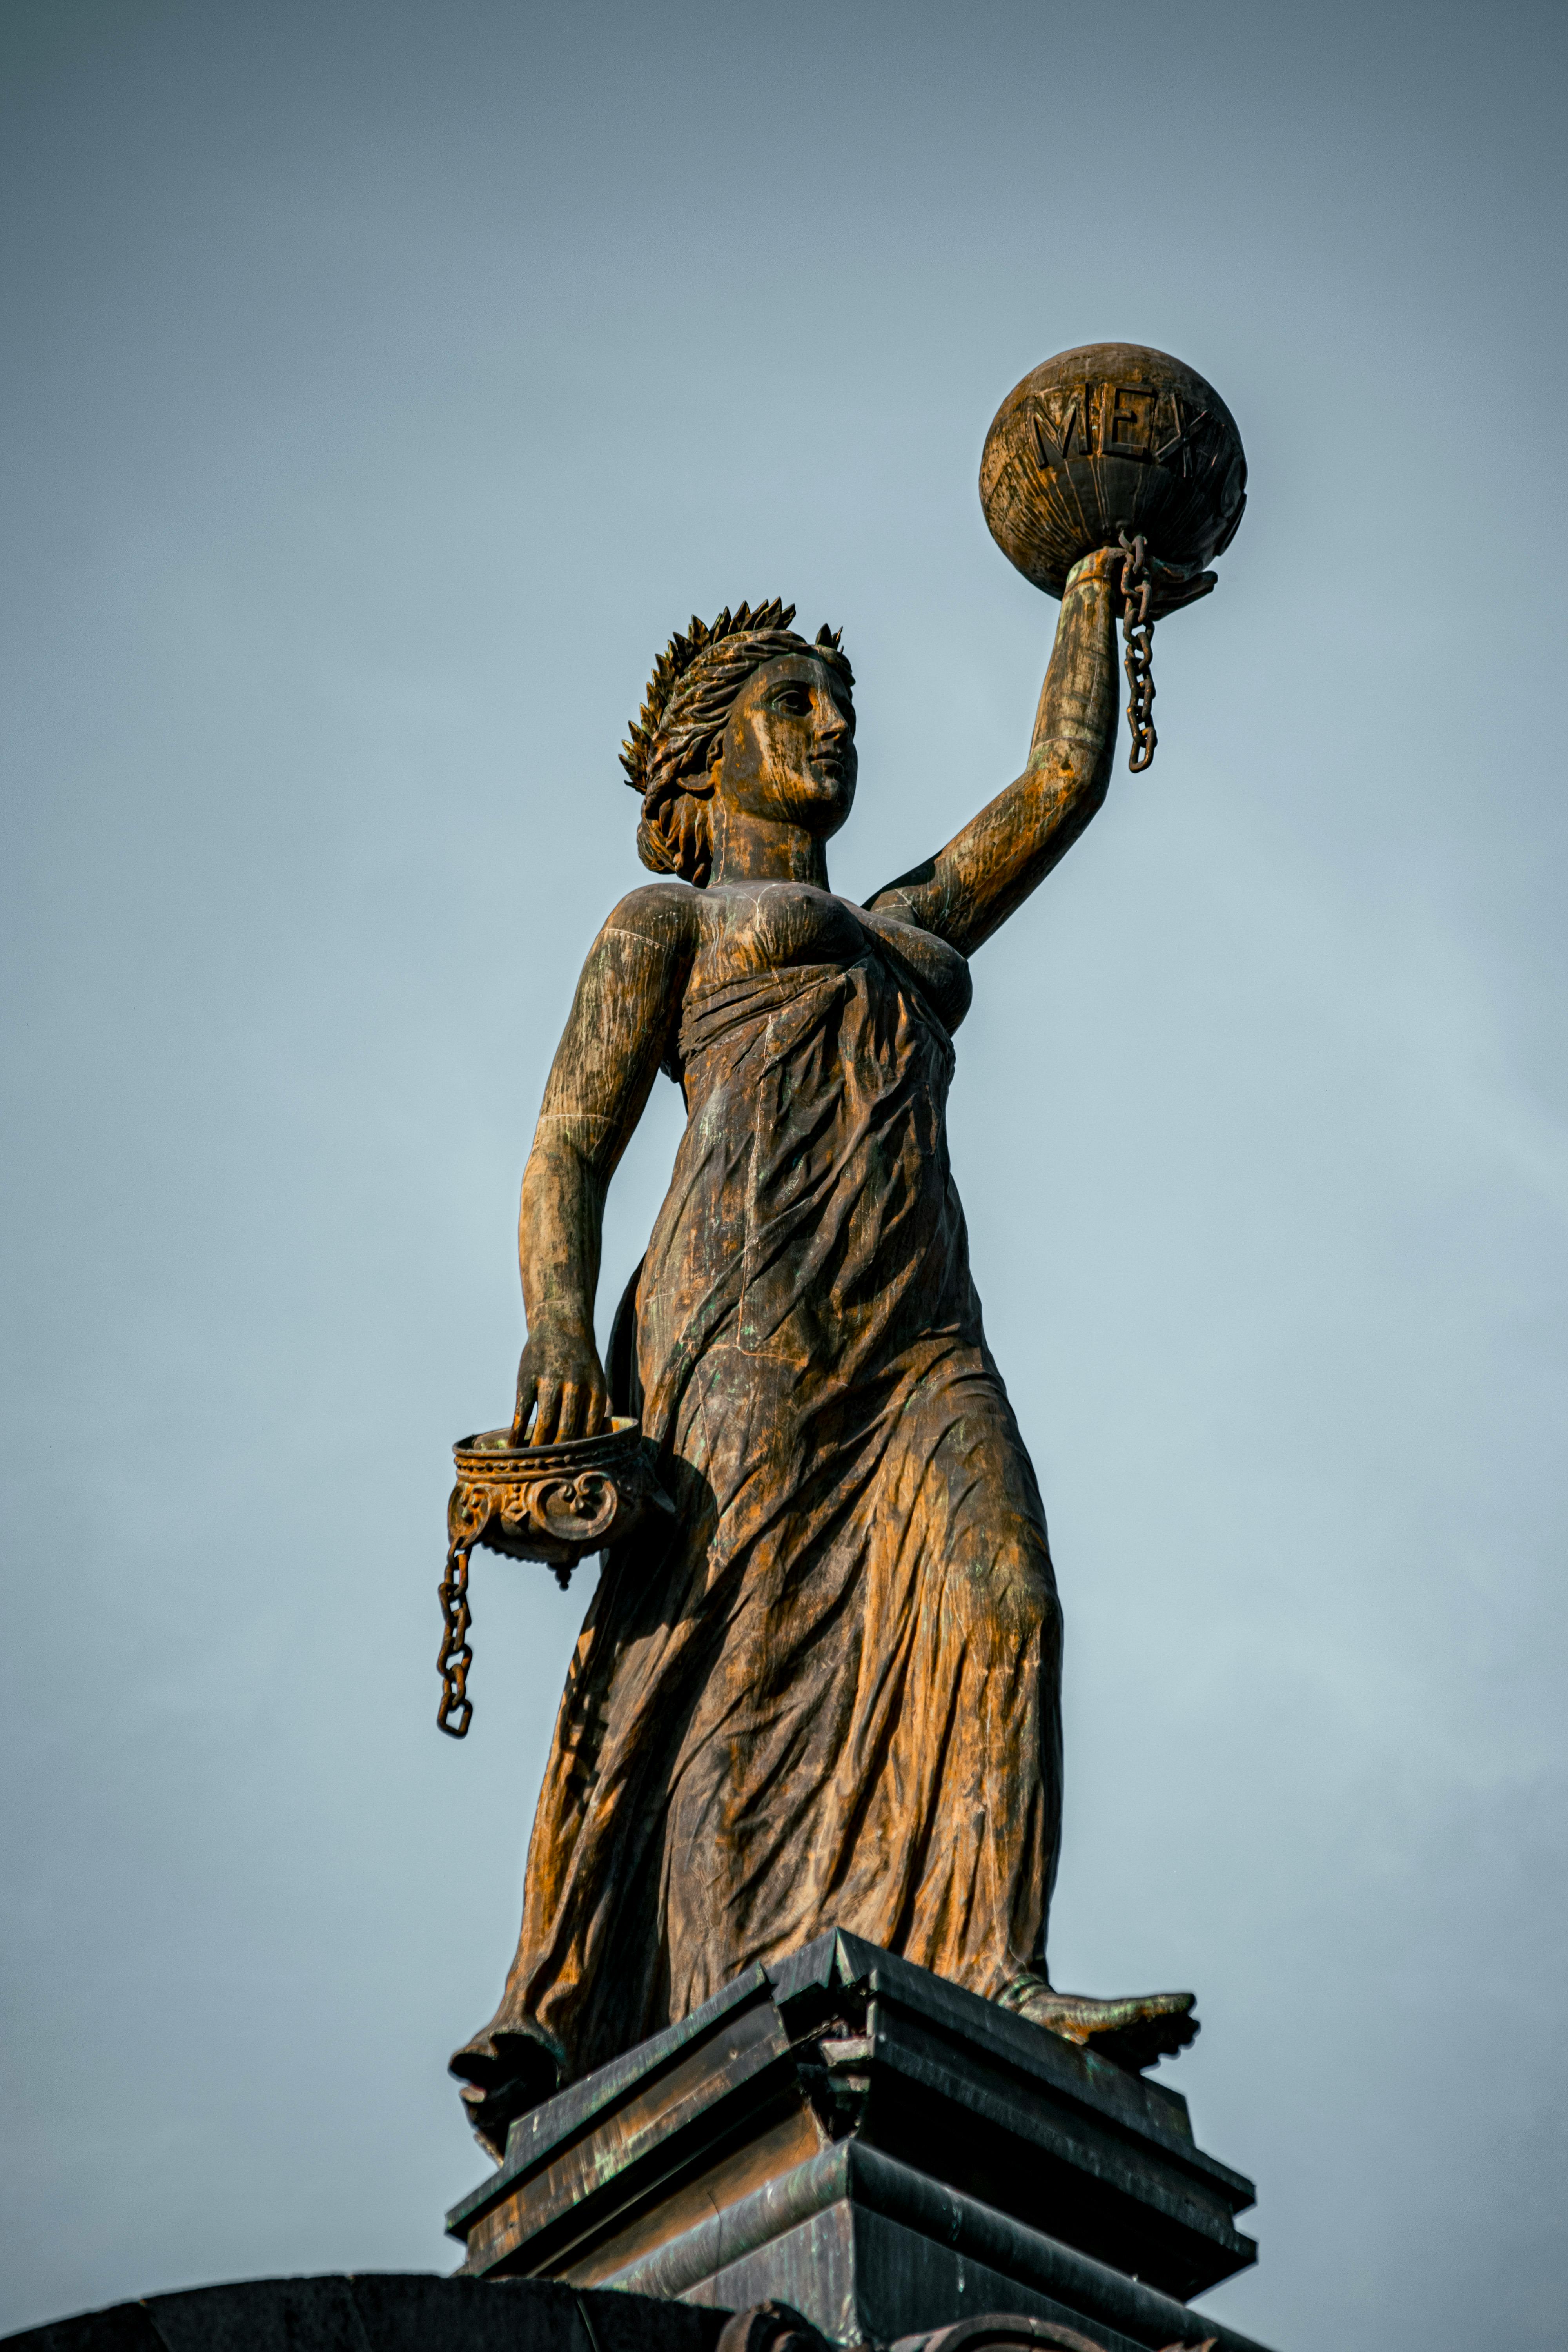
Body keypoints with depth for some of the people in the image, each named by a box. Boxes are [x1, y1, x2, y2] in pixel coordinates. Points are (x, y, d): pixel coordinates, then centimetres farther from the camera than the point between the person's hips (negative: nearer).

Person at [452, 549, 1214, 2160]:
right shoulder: (664, 920, 20)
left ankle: (987, 1971, -32)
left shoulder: (904, 927, 37)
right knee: (729, 1643, -19)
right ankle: (556, 2018, -23)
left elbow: (1064, 780, 41)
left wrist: (1095, 600, 49)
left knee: (996, 1600, -20)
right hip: (747, 1294, -5)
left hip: (921, 1332, 5)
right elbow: (565, 1150, 7)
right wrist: (556, 1324, -11)